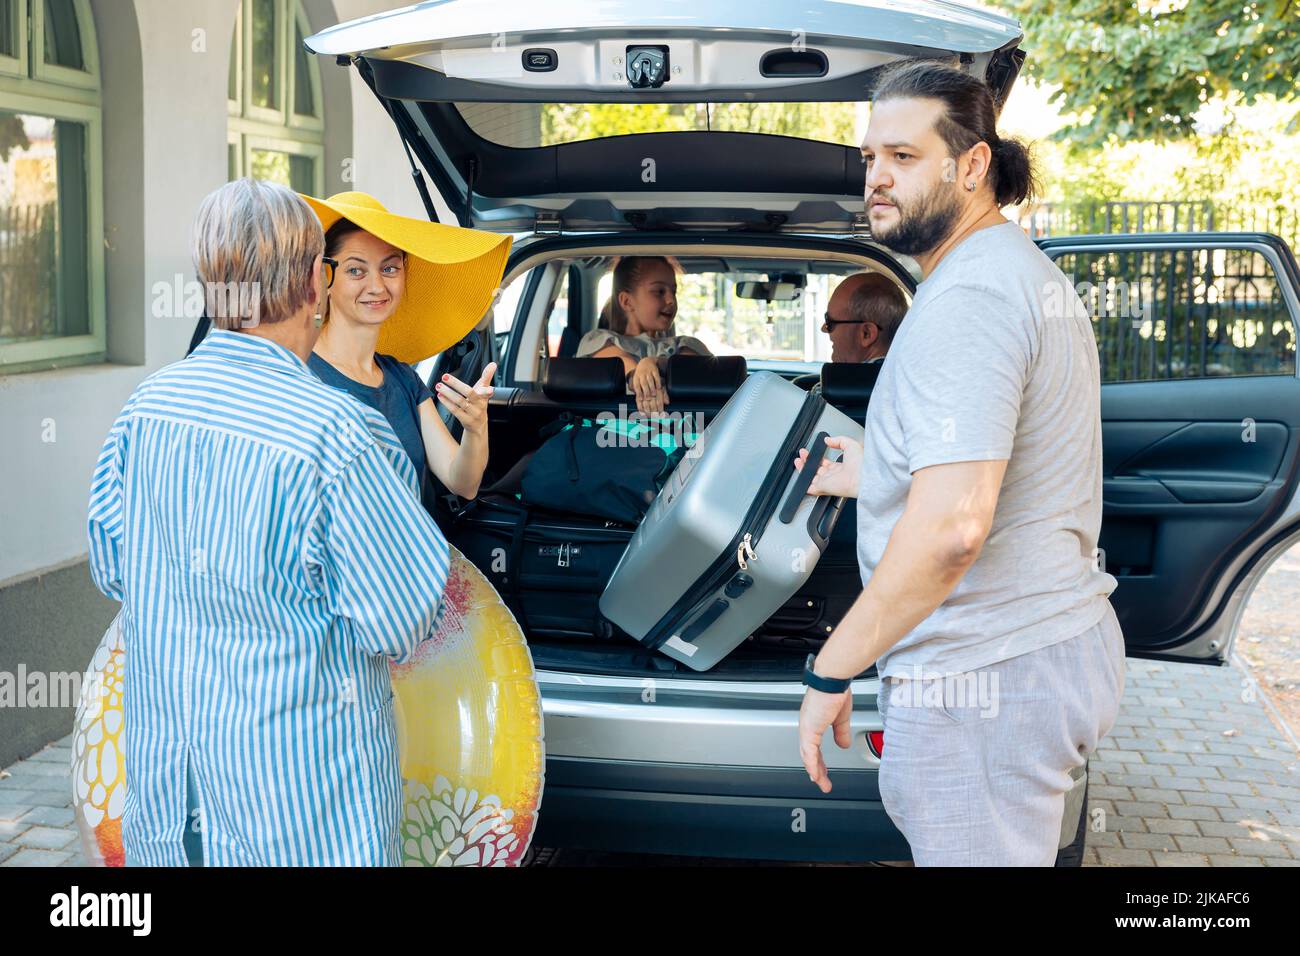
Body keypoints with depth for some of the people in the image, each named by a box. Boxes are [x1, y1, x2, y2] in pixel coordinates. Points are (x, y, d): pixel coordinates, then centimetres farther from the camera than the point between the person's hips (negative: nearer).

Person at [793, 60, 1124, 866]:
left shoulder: (966, 298, -20)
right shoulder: (1035, 275, 15)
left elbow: (953, 526, -30)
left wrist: (829, 672, -22)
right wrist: (871, 478, 30)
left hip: (982, 679, -11)